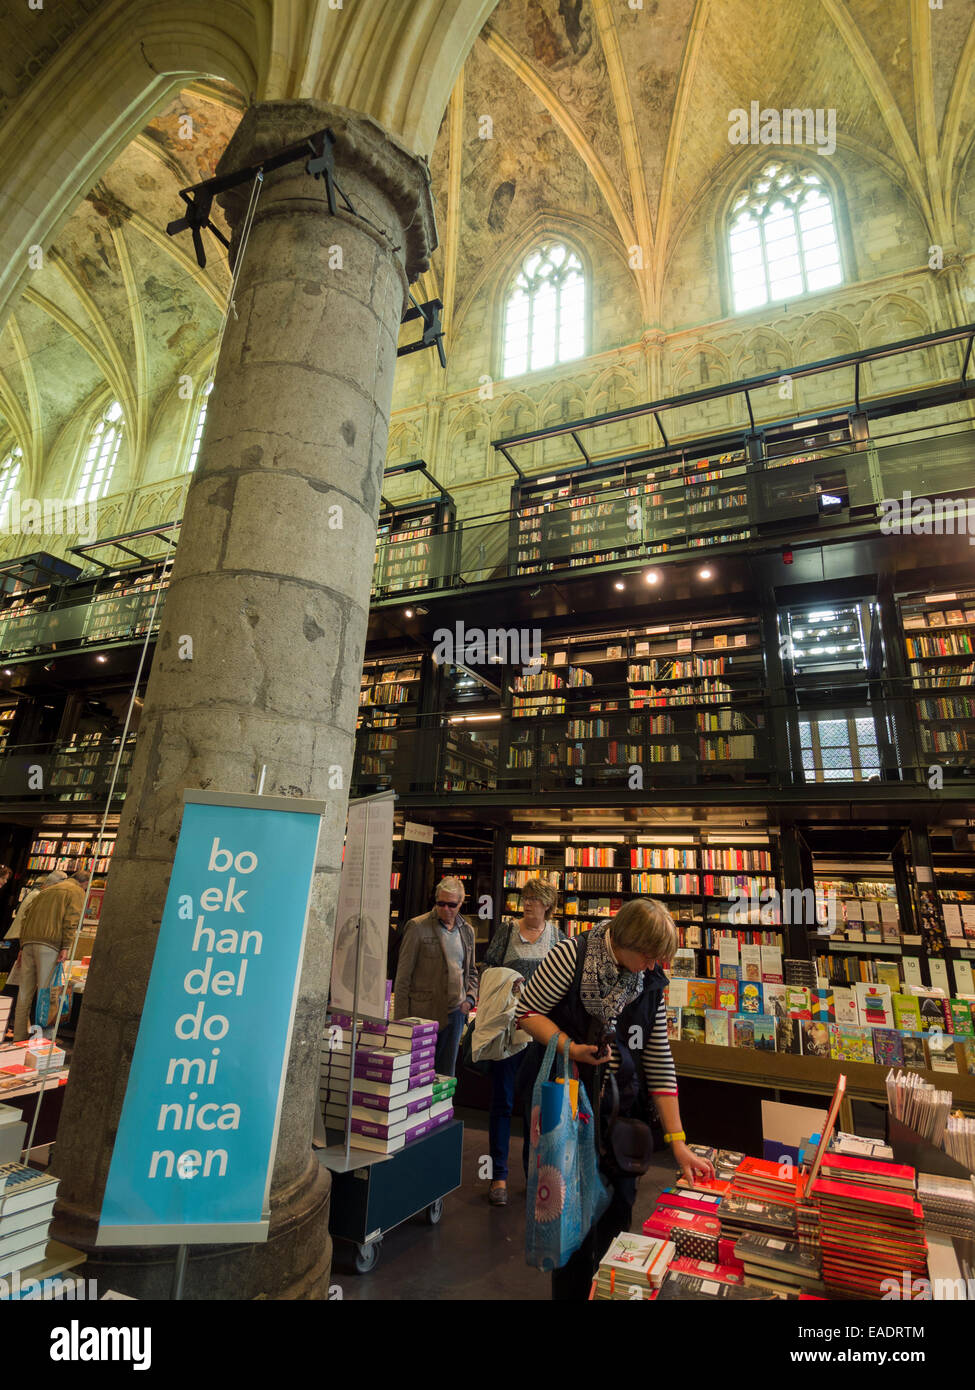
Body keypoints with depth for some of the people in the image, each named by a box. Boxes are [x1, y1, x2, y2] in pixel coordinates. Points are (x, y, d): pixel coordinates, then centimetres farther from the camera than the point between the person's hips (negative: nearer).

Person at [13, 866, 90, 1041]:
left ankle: (19, 1038, 15)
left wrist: (22, 946, 20)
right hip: (49, 945, -6)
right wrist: (66, 947, -12)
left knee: (25, 993, 10)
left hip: (28, 942, 6)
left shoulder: (46, 891, 27)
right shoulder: (77, 892, 5)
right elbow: (71, 921, -9)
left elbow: (26, 917, 22)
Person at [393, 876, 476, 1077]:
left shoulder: (467, 930, 9)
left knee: (447, 1072, 11)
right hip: (424, 1011, -5)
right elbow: (403, 976, -7)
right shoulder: (418, 927, -7)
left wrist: (470, 998, 6)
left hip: (455, 1011, 5)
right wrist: (401, 1018, -9)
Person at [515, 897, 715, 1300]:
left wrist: (678, 1142, 1)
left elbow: (660, 1063, 1)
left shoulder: (650, 983, -3)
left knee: (620, 1200, 13)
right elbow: (528, 1012, -10)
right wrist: (570, 1047, -24)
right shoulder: (572, 956, -18)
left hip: (621, 1105, 5)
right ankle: (572, 1289, 26)